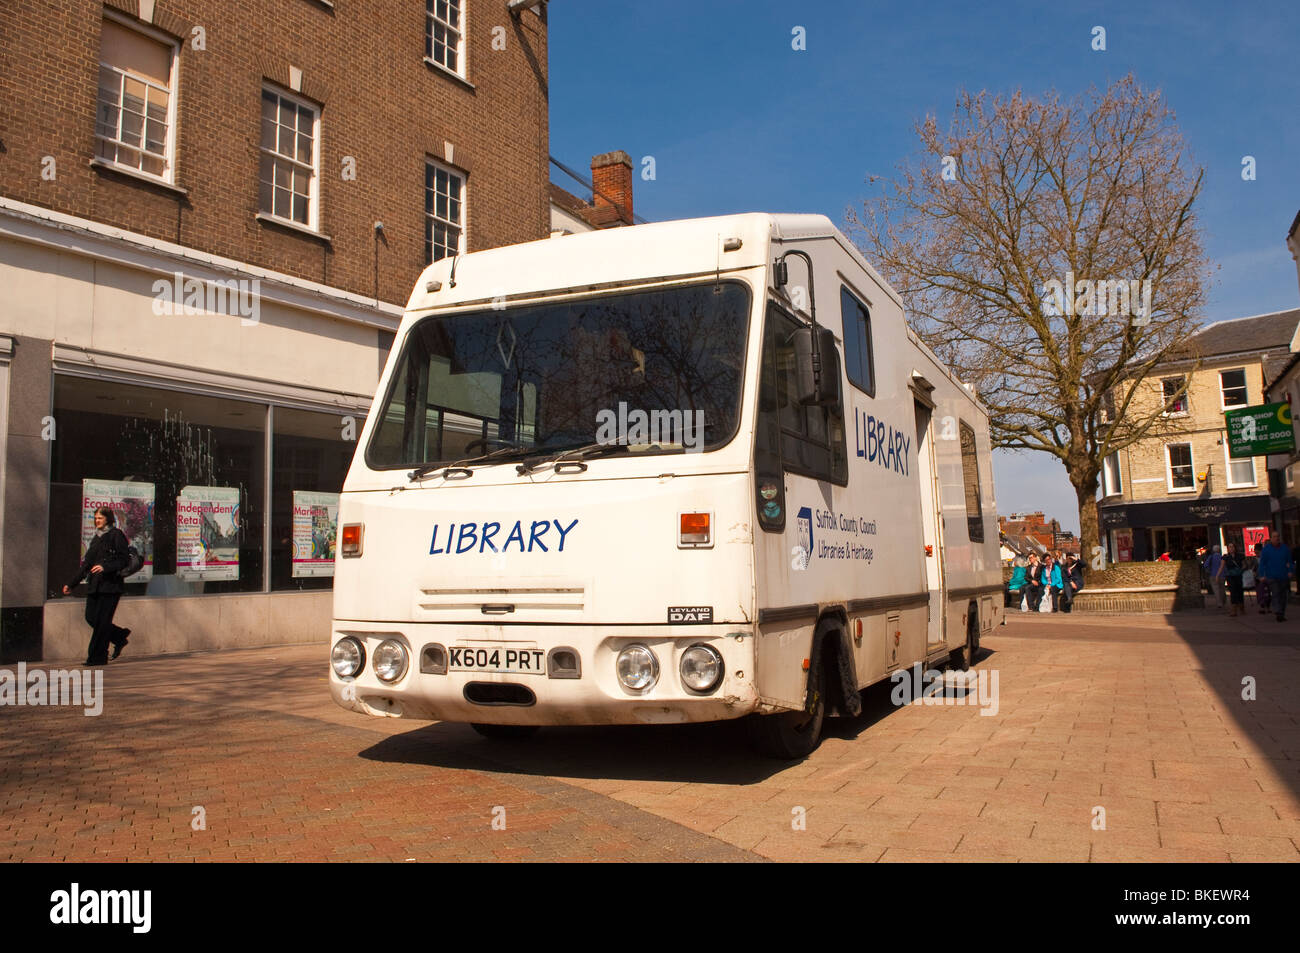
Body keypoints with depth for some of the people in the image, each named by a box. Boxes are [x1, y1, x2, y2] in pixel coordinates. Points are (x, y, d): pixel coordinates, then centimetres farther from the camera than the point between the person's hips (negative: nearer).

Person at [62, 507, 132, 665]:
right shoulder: (96, 538, 17)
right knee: (91, 617, 3)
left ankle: (97, 657, 2)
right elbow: (87, 564, 21)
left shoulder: (116, 535, -5)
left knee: (101, 621, -5)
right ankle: (120, 637, 22)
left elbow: (124, 560, -11)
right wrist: (72, 584, 20)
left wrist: (105, 567, -24)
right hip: (95, 585, 8)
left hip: (110, 585, -8)